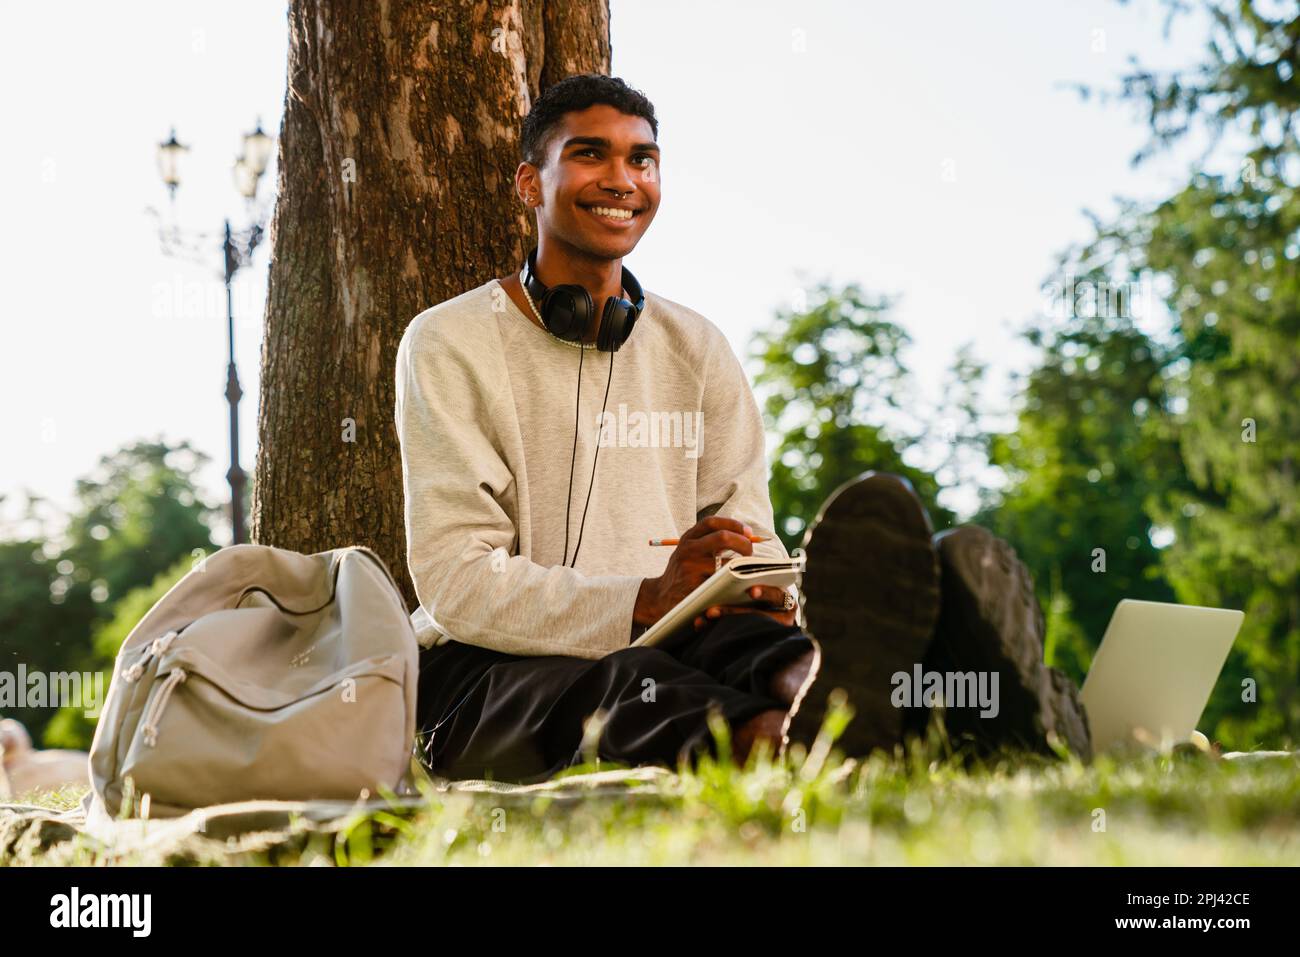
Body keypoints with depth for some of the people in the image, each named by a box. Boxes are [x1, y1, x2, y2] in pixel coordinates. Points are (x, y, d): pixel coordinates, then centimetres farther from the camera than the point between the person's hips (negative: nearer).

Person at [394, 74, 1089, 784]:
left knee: (737, 640, -33)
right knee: (624, 679, -38)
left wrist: (770, 598, -17)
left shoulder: (697, 350, 15)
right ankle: (780, 744, -67)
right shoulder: (448, 345, 0)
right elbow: (455, 581, -11)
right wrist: (649, 601, -25)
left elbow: (754, 544, 10)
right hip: (489, 672, -3)